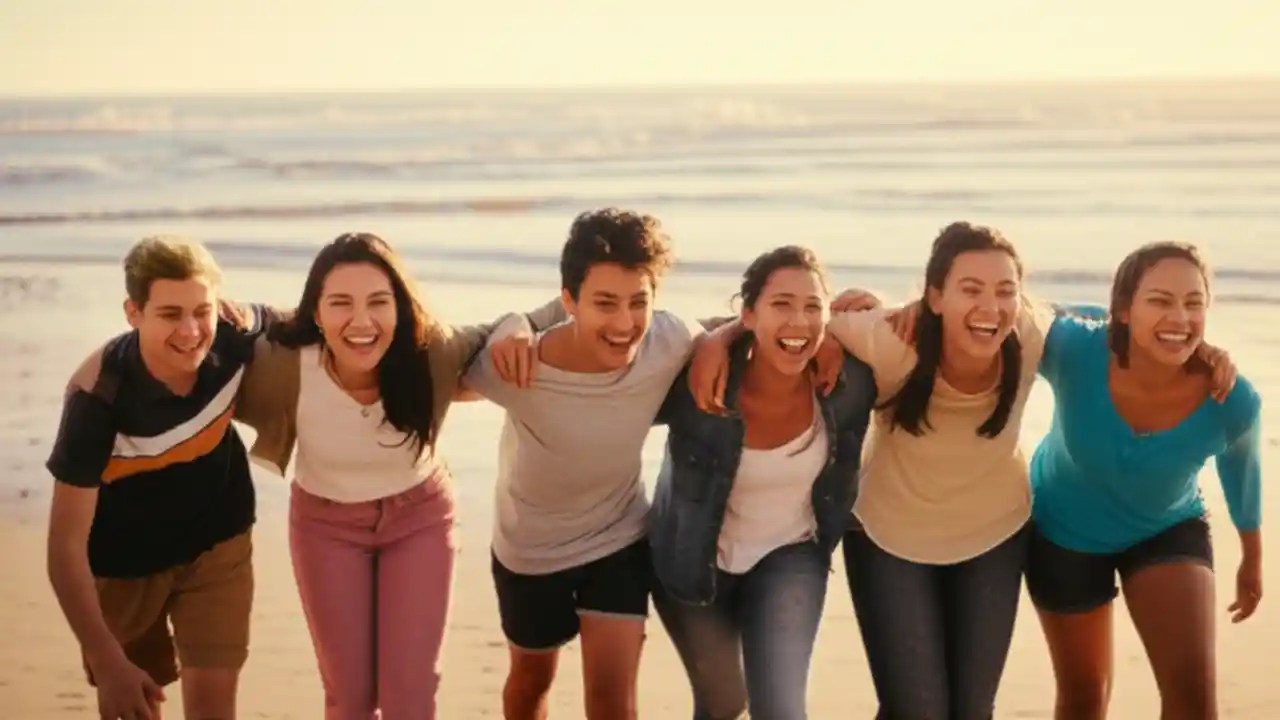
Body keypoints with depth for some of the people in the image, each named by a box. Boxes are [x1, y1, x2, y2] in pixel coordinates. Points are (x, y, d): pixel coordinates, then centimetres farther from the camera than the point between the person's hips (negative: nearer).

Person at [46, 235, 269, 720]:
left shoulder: (236, 337, -27)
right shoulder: (98, 397, -37)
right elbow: (66, 545, -34)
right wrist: (109, 663, -37)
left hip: (216, 540, 2)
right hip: (123, 559, -2)